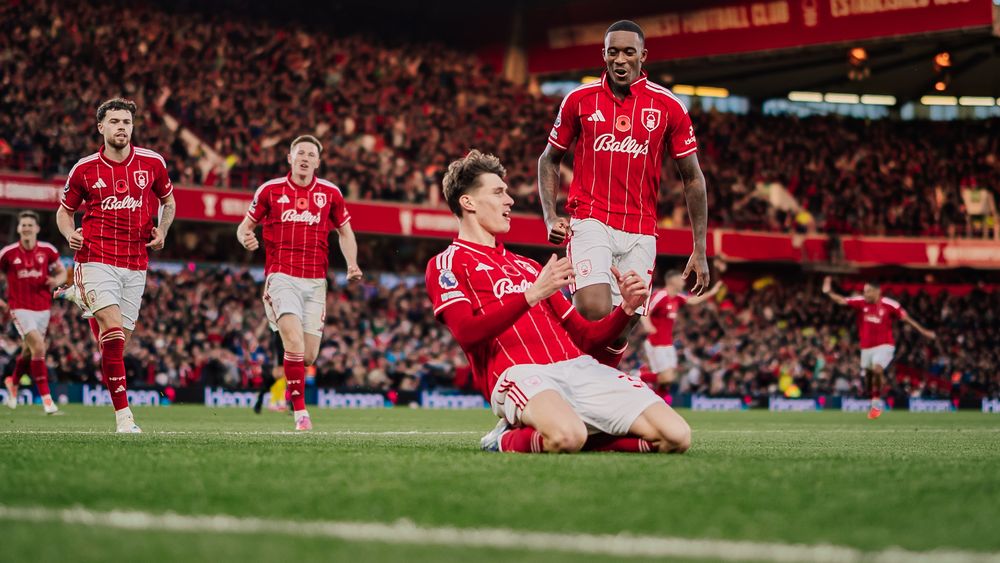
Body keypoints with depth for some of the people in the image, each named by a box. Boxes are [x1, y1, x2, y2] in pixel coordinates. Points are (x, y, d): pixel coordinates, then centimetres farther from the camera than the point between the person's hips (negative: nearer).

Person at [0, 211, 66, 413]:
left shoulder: (48, 250, 0)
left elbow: (61, 272, 12)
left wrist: (56, 281, -11)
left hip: (43, 308, 3)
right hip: (20, 309, -3)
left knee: (29, 351, 16)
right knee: (38, 347, -19)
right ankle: (47, 399, -17)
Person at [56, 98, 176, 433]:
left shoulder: (152, 163, 5)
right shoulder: (84, 169, 2)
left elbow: (168, 201, 22)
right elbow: (64, 210, 14)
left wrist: (162, 230, 4)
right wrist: (70, 234, -7)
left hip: (136, 266, 3)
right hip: (97, 260, -3)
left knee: (117, 340, 5)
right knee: (113, 330, -19)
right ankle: (123, 414, -19)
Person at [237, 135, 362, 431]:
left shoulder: (330, 193, 7)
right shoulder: (270, 190, 2)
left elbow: (345, 232, 17)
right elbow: (245, 225, 9)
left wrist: (352, 264, 1)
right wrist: (245, 238, -15)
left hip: (315, 281, 3)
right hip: (281, 276, -3)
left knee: (309, 355, 2)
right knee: (294, 341, -24)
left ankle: (288, 388, 35)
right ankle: (300, 411, -17)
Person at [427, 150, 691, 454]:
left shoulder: (529, 267, 32)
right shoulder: (445, 264, 11)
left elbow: (586, 336, 29)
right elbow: (467, 333, -9)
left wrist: (626, 308, 10)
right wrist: (532, 294, -16)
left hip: (578, 365, 7)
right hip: (519, 373, -7)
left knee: (676, 436, -15)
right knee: (567, 435, -42)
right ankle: (511, 439, -9)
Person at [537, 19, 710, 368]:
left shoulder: (668, 107, 2)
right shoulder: (579, 100, 3)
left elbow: (692, 177, 8)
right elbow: (550, 159, 15)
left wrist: (700, 251, 3)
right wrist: (550, 216, -1)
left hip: (640, 233, 2)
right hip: (590, 221, -1)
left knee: (621, 331, 0)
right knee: (595, 311, -26)